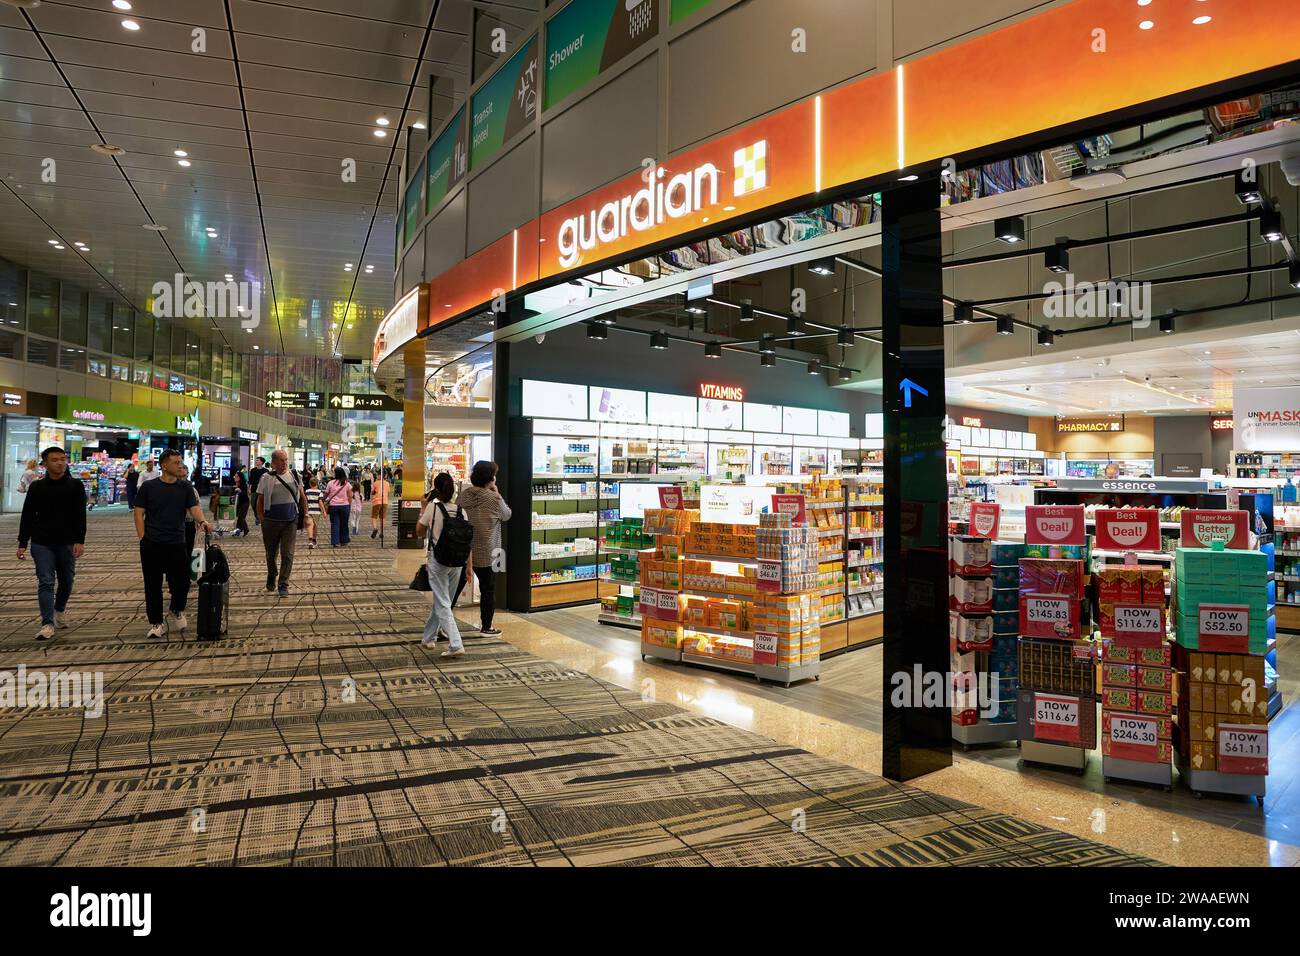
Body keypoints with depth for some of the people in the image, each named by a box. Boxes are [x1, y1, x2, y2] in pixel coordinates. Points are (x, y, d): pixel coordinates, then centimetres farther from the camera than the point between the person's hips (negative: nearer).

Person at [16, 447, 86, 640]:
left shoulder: (75, 486, 0)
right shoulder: (36, 487, 4)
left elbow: (80, 515, -4)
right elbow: (27, 516, 7)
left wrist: (80, 541, -12)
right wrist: (22, 543, 3)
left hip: (67, 542, 0)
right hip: (41, 543, 0)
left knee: (66, 580, 11)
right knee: (45, 582, -5)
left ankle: (60, 609, 38)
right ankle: (47, 624, -5)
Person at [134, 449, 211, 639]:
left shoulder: (186, 488, 5)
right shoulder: (148, 487, 0)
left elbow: (194, 508, -5)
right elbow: (139, 513, 2)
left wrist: (202, 520, -26)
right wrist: (143, 539, -6)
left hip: (177, 544, 1)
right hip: (151, 545, -1)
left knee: (181, 581, 0)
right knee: (153, 585, 4)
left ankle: (177, 611, 28)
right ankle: (155, 623, 16)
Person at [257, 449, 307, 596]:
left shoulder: (294, 476, 4)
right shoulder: (267, 478, -4)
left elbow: (303, 498, 12)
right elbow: (260, 501, 0)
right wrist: (262, 520, -5)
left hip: (291, 522, 1)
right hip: (271, 522, -1)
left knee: (287, 554, -3)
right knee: (271, 554, 14)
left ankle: (283, 585, 4)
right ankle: (271, 579, 36)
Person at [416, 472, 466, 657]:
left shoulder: (433, 506, -8)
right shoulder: (460, 508, 2)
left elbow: (419, 532, 2)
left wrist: (423, 509, 11)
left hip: (438, 559, -5)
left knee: (442, 604, -3)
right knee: (441, 599, 20)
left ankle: (455, 645, -14)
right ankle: (429, 637, 35)